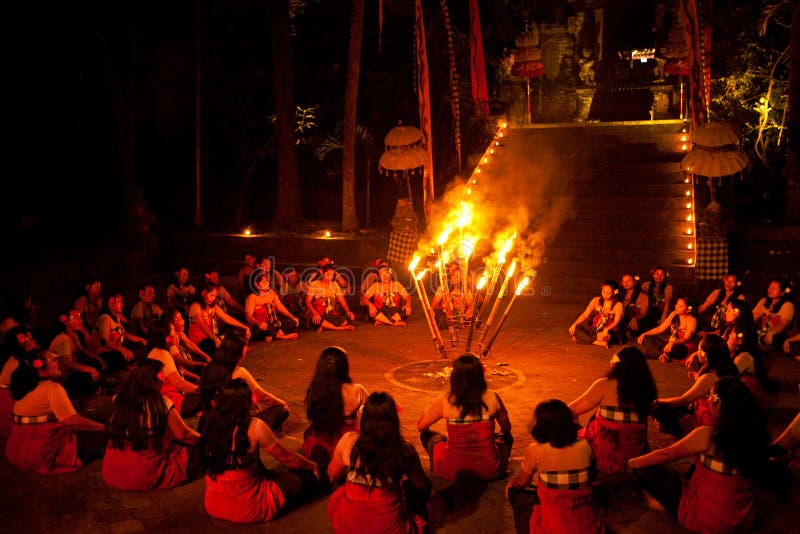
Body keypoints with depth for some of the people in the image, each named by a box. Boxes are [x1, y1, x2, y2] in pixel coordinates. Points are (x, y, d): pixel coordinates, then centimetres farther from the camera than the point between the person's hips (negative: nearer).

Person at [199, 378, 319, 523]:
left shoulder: (211, 425, -5)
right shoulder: (255, 426, -19)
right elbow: (286, 457, -5)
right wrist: (313, 466, 12)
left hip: (212, 506, 5)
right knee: (308, 477, 7)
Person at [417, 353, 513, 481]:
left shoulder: (444, 402, -11)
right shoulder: (493, 399, -8)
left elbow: (420, 427, 4)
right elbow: (507, 430, 9)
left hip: (453, 472, -1)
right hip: (489, 472, 1)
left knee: (428, 435, 25)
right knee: (506, 439, 32)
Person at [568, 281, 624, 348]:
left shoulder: (618, 305, -5)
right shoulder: (596, 300, 6)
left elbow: (616, 322, -17)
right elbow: (585, 315, 2)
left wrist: (606, 330, -37)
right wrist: (574, 325, -15)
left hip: (608, 332, -4)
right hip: (594, 330, 4)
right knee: (576, 328, -23)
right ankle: (597, 342, -30)